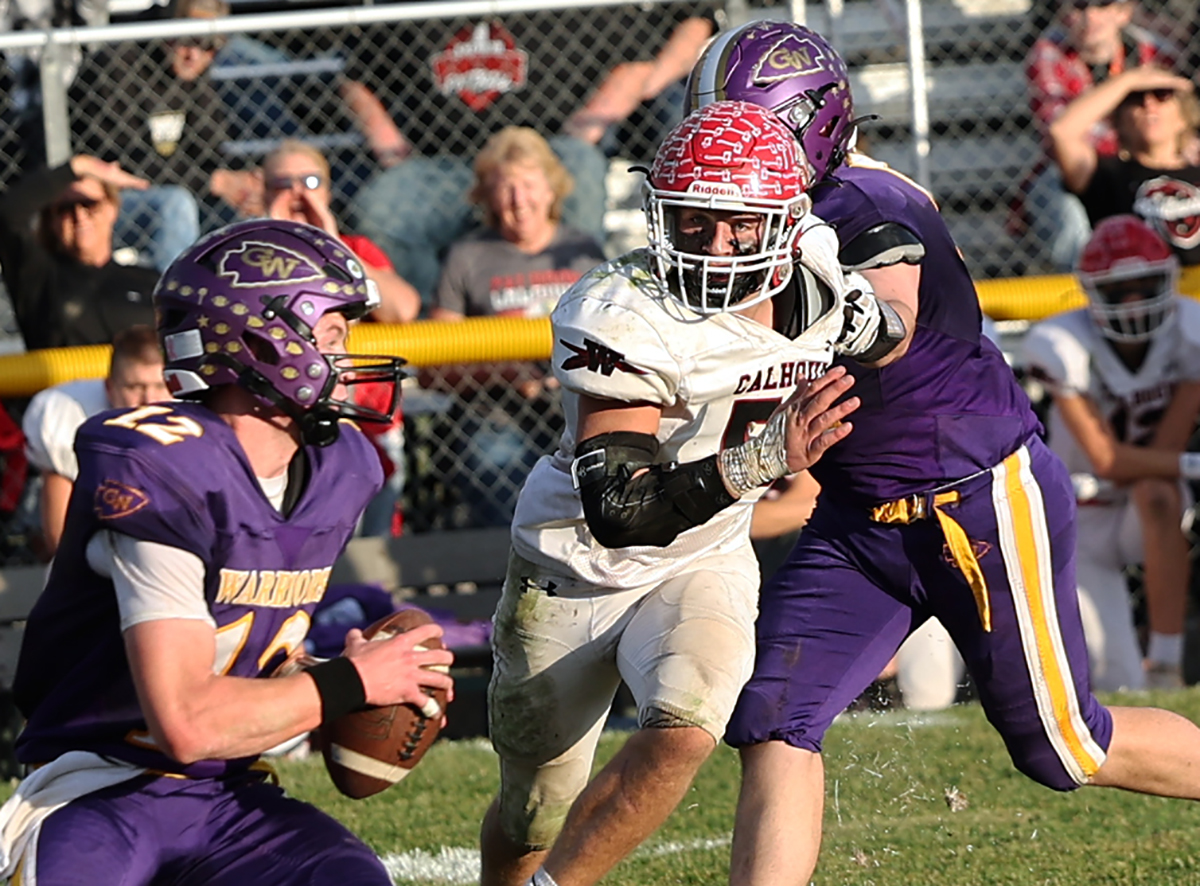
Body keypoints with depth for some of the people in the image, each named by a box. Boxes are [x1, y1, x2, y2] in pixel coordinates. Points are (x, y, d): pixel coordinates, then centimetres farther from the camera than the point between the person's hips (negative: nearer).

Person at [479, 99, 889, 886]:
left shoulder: (817, 282, -10)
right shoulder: (624, 317, -29)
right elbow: (616, 510, -37)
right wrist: (761, 460, -47)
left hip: (702, 569, 3)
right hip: (575, 574, -3)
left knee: (684, 731, -29)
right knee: (536, 815, 10)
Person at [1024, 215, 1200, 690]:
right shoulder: (1063, 347, -22)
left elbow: (1161, 453, -15)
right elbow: (1106, 458, -26)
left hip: (1149, 519, 2)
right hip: (1084, 525, -1)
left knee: (1156, 495, -38)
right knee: (1119, 687, -12)